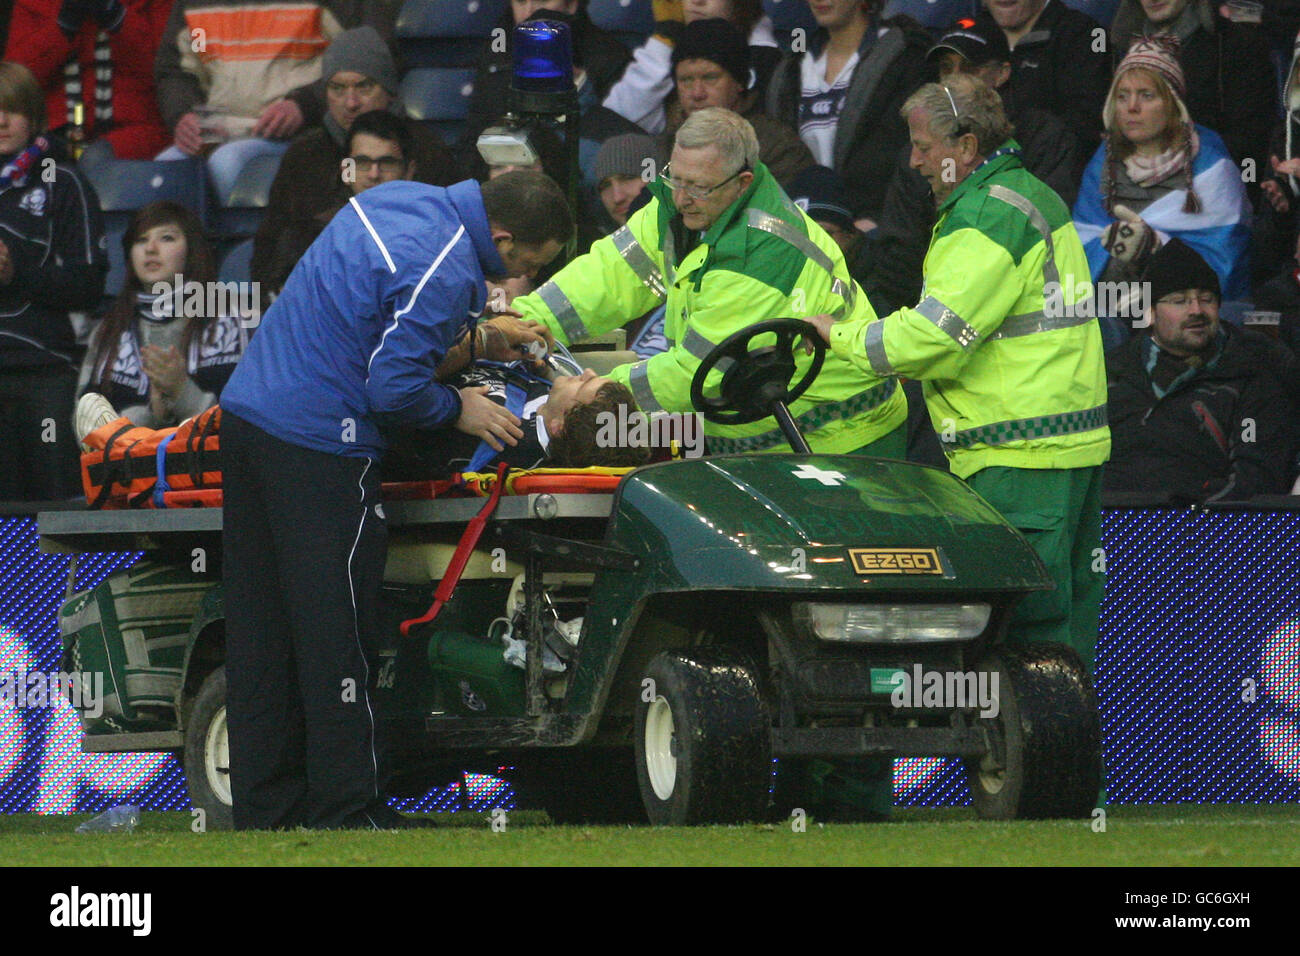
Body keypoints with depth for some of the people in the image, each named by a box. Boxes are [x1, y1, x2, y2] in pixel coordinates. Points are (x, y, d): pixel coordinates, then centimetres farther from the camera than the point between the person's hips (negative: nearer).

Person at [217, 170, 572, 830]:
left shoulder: (392, 201, 11)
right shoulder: (445, 274, -17)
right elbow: (393, 387, -19)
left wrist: (472, 339, 20)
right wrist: (457, 409, -2)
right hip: (318, 447, -9)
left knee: (261, 635, 11)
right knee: (336, 634, -3)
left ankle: (265, 806, 14)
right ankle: (347, 812, 0)